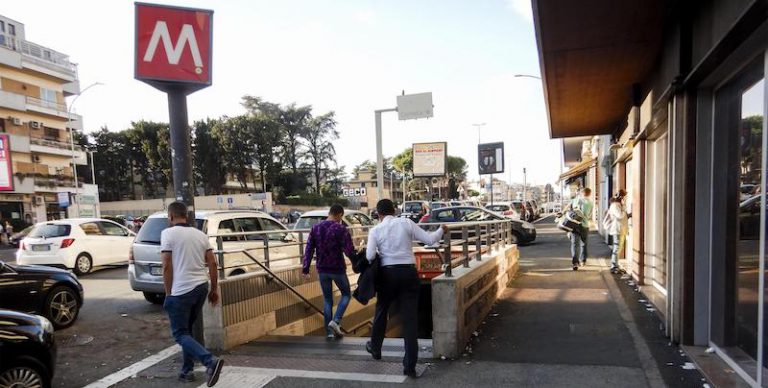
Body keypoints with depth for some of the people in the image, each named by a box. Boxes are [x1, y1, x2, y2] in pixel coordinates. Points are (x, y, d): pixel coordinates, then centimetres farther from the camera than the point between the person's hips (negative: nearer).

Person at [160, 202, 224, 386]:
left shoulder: (168, 233, -6)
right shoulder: (200, 234, 11)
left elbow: (167, 266, -11)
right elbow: (212, 263, 8)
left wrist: (168, 293, -4)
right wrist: (214, 289, 14)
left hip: (181, 290, -6)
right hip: (201, 287, 6)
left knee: (180, 333, 1)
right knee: (187, 329, 21)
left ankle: (211, 361, -18)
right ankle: (187, 371, 23)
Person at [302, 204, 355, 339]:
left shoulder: (315, 228, 3)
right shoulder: (340, 229, -13)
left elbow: (309, 250, 2)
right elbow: (349, 251, -16)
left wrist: (305, 269, 5)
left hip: (322, 270, 4)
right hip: (337, 269, -4)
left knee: (327, 299, 15)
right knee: (346, 294, 17)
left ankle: (330, 332, 16)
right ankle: (335, 321, -2)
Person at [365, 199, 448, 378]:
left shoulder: (375, 230, -1)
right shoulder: (406, 223, -1)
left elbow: (370, 256, -10)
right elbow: (429, 239, -1)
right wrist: (441, 230, 17)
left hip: (388, 273, 0)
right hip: (409, 272, 0)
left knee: (381, 312, 23)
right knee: (409, 318, 4)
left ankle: (375, 348, 44)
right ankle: (409, 366, 6)